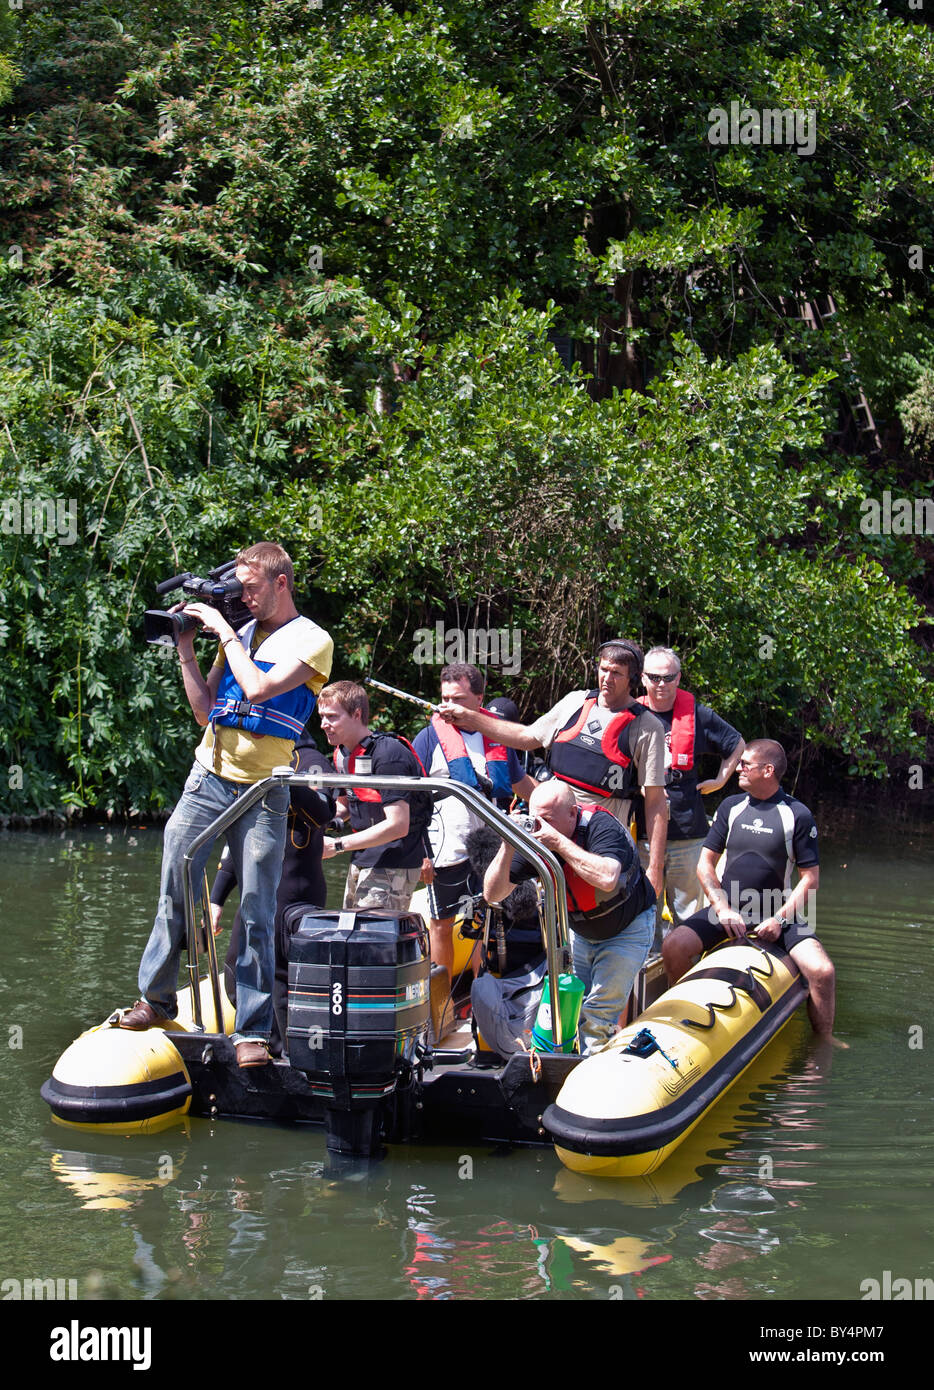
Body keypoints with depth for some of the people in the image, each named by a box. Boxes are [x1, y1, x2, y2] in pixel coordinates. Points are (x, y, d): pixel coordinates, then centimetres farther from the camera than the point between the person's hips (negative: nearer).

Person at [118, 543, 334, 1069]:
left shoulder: (312, 640, -3)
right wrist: (186, 649, 5)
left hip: (264, 793, -5)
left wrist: (225, 631, -10)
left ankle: (253, 1031, -2)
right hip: (208, 781, 5)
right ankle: (156, 1000, 17)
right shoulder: (237, 635, 14)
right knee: (175, 892, 4)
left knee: (257, 913, -5)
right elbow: (205, 711, 12)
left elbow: (258, 688, -19)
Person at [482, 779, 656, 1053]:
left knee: (599, 1012, -13)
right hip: (580, 932, 5)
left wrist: (559, 843, -46)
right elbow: (493, 894, -17)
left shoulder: (601, 827, -30)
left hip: (629, 928, -5)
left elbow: (608, 879, -50)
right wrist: (508, 847, -33)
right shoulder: (533, 838, -16)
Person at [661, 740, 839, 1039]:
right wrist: (723, 909, -8)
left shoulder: (797, 815, -3)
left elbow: (810, 878, -2)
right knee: (673, 947, -22)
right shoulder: (731, 806, 7)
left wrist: (779, 919, -14)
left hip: (778, 914, -2)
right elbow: (705, 864, 7)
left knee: (822, 971, -25)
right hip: (727, 910, 3)